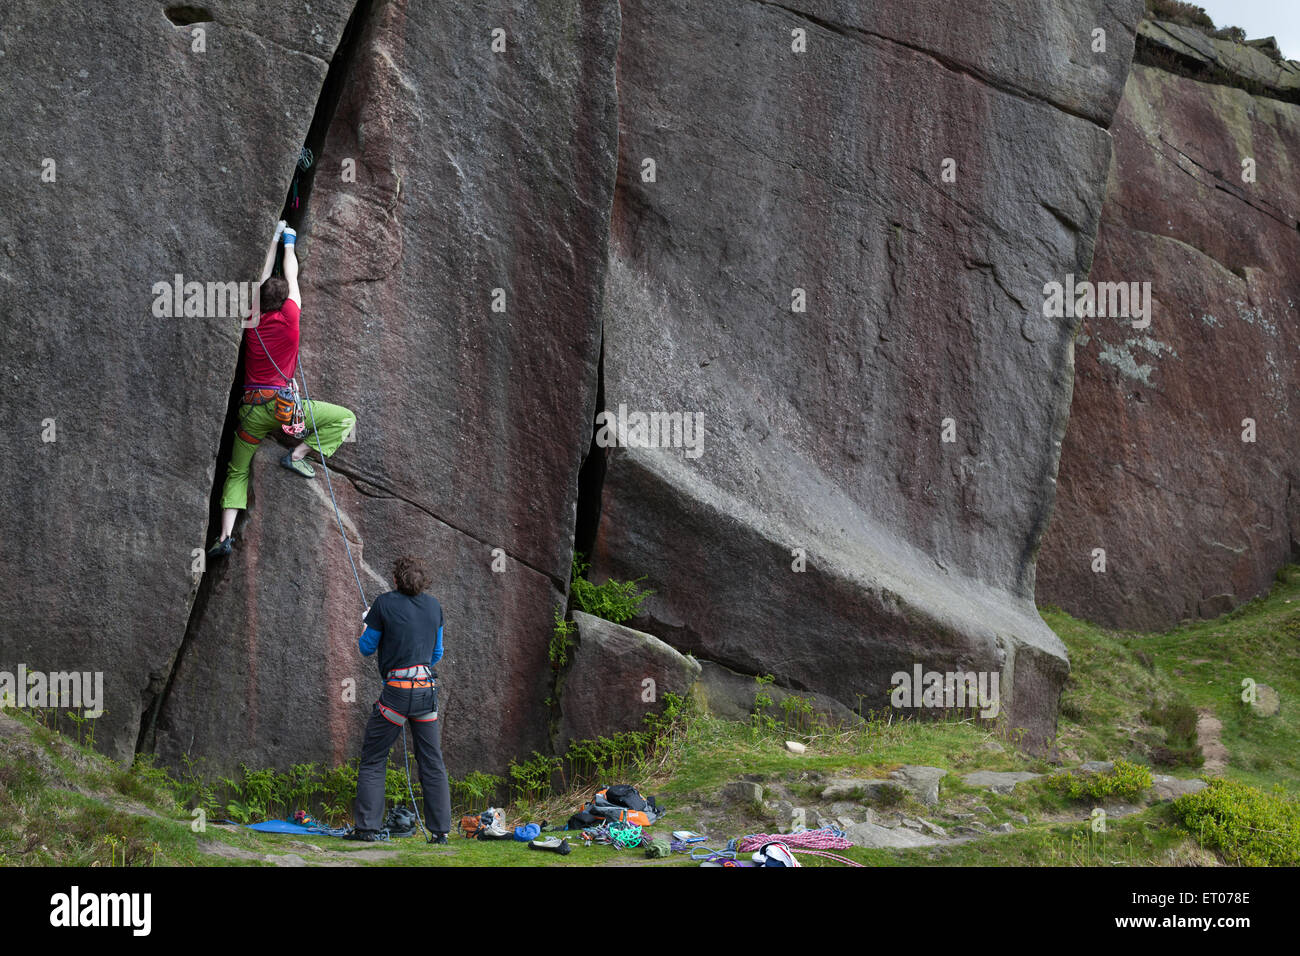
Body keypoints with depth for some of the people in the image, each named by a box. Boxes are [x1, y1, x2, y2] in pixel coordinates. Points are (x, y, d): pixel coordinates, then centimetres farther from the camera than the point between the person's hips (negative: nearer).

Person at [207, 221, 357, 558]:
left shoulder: (253, 321, 7)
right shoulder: (289, 317, -2)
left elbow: (264, 279, 22)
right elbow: (292, 276, 14)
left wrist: (274, 241, 32)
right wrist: (288, 242, 29)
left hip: (250, 409, 5)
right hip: (281, 403, -4)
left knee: (237, 473, 11)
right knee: (345, 418, 3)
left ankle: (225, 535, -2)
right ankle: (298, 454, -7)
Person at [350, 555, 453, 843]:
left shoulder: (384, 604, -6)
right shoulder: (434, 605, 8)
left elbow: (367, 648, 4)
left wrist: (366, 625, 23)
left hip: (396, 691, -4)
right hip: (428, 689, 4)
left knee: (373, 759, 6)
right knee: (432, 762, 8)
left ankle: (366, 827, 3)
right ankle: (440, 830, 8)